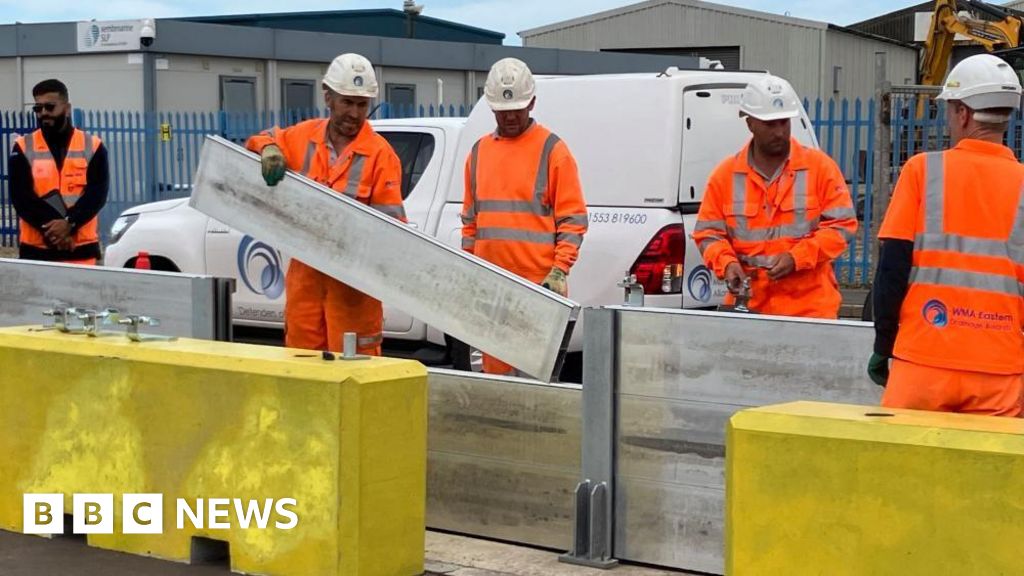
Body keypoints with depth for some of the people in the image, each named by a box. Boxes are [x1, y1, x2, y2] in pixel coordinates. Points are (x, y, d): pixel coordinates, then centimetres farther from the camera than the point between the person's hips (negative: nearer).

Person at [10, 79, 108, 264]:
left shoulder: (93, 147, 6)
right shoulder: (23, 148, 5)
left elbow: (96, 194, -3)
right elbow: (20, 197, -3)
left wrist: (69, 223, -18)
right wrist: (50, 229, -15)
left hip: (81, 250, 0)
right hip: (36, 251, 0)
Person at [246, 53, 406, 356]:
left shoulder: (380, 154, -8)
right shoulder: (304, 136, 6)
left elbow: (391, 221, -10)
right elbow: (262, 140, 22)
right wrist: (269, 150, -2)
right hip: (305, 271, 5)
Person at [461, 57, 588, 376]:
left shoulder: (552, 150, -1)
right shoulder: (479, 152, 14)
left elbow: (572, 219, -4)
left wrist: (560, 270, -13)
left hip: (538, 285, -5)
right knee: (495, 367, 9)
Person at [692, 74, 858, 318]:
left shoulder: (820, 166, 3)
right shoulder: (726, 174, 8)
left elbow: (842, 225, -1)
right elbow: (708, 233, 10)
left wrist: (796, 258, -13)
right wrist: (727, 264, -11)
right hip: (747, 306, 1)